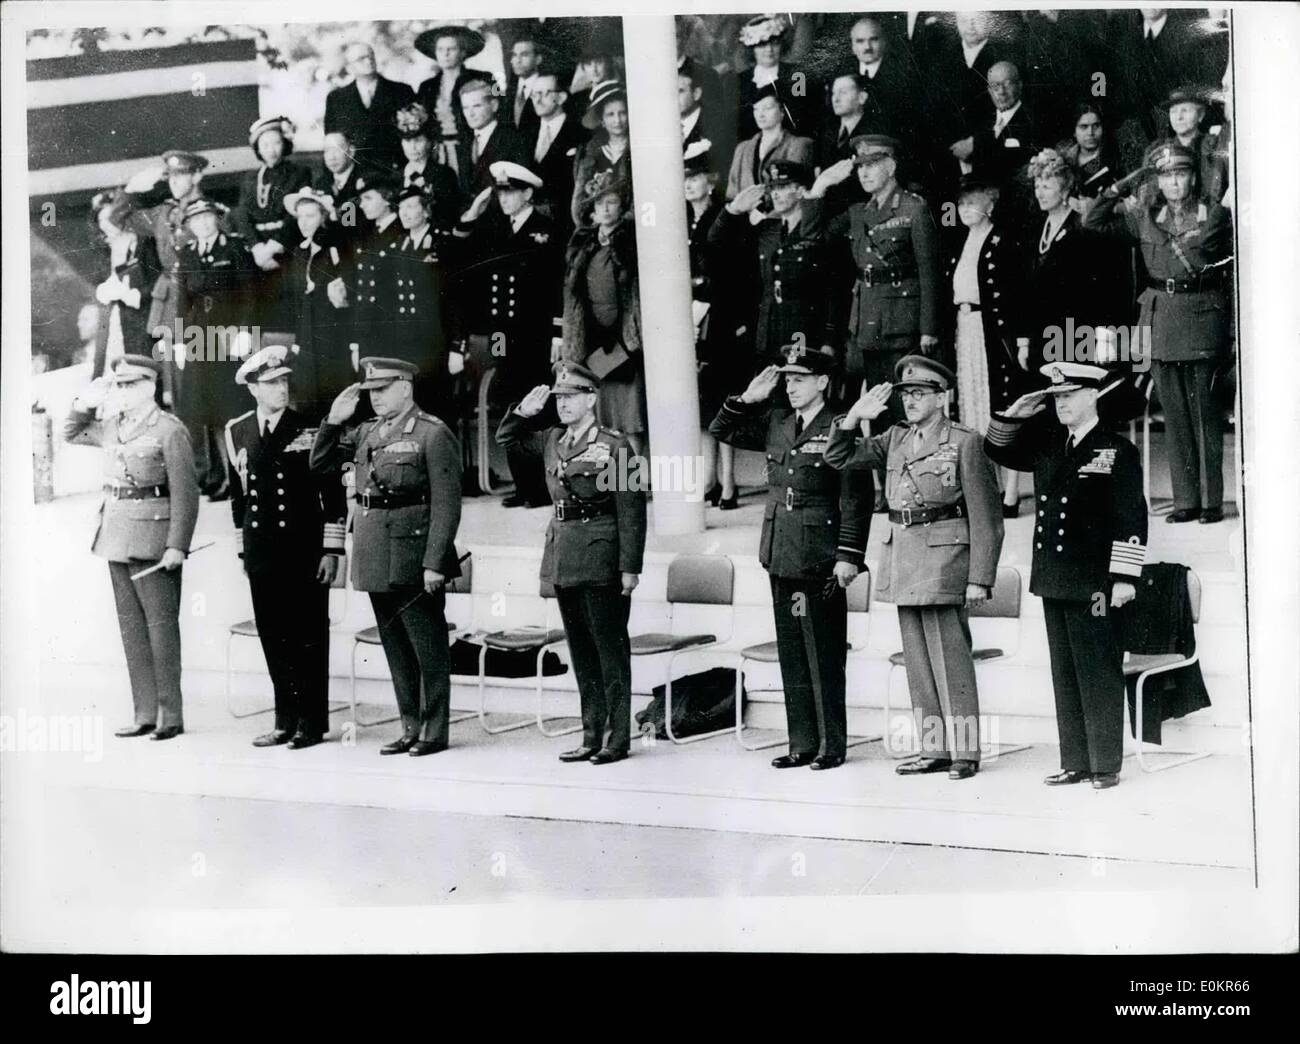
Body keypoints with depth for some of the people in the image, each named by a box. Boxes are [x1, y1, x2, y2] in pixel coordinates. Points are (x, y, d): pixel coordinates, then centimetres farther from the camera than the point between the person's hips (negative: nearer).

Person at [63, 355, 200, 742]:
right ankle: (145, 713, 15)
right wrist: (87, 401, 12)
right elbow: (72, 433, 30)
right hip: (116, 537, 7)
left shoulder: (169, 430, -9)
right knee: (131, 624, 9)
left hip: (152, 541, -7)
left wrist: (177, 545, -18)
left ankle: (171, 714, 4)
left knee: (160, 623, -2)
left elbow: (186, 493, -13)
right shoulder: (113, 427, 11)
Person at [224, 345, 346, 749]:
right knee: (273, 637, 7)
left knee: (308, 637, 1)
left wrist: (331, 550, -7)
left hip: (304, 551, -4)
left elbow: (333, 493, -4)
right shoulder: (237, 432, 8)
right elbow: (238, 493, 16)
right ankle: (286, 721, 16)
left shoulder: (308, 430, -5)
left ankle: (312, 723, 9)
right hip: (261, 553, 4)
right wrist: (243, 548, 15)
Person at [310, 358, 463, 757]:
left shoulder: (433, 434, -8)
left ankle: (434, 731, 9)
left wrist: (434, 563, -18)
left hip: (413, 558, -7)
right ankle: (411, 727, 22)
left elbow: (446, 505, -13)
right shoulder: (366, 432, 13)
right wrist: (334, 420, 2)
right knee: (395, 648, 13)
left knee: (428, 648, 2)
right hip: (376, 559, 7)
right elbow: (320, 465, 17)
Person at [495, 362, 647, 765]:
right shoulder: (554, 440, 10)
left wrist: (630, 566, -15)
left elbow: (631, 509, -11)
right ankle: (592, 735, 17)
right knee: (581, 651, 11)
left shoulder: (615, 445, -9)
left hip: (601, 560, -7)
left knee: (610, 648, 0)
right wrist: (524, 411, 5)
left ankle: (618, 737, 6)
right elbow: (506, 440, 24)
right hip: (563, 556, 7)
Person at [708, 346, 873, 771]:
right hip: (781, 559, 7)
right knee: (792, 657, 10)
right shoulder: (776, 424, 11)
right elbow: (722, 430, 19)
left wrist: (848, 557, -15)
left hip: (820, 562, -6)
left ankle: (832, 747, 8)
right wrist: (748, 399, 3)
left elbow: (856, 499, -11)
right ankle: (802, 744, 17)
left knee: (825, 659, -1)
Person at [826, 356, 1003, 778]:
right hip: (902, 561, 7)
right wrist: (855, 416, -3)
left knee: (950, 660, -5)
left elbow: (985, 517, -6)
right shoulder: (896, 439, 13)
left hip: (943, 560, -6)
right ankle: (935, 749, 17)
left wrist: (980, 578, -11)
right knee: (918, 662, 10)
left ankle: (964, 750, 3)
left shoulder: (965, 442, -4)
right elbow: (839, 457, 14)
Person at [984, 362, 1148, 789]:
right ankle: (1074, 763, 17)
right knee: (1065, 674, 10)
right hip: (1052, 579, 7)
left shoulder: (1117, 451, -6)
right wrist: (1013, 415, 7)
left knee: (1099, 674, -1)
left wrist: (1124, 577, -14)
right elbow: (998, 450, 25)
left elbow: (1131, 518, -9)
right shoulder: (1047, 444, 11)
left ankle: (1105, 765, 6)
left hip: (1093, 584, -6)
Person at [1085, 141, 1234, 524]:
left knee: (1204, 413, -2)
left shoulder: (1217, 216, 2)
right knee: (1175, 414, 5)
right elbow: (1095, 221, 6)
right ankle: (1185, 499, 11)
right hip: (1160, 319, 3)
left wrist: (1231, 330, 2)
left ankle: (1211, 500, 5)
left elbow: (1234, 273, 6)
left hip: (1203, 318, -3)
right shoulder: (1144, 216, 9)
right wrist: (1121, 187, -3)